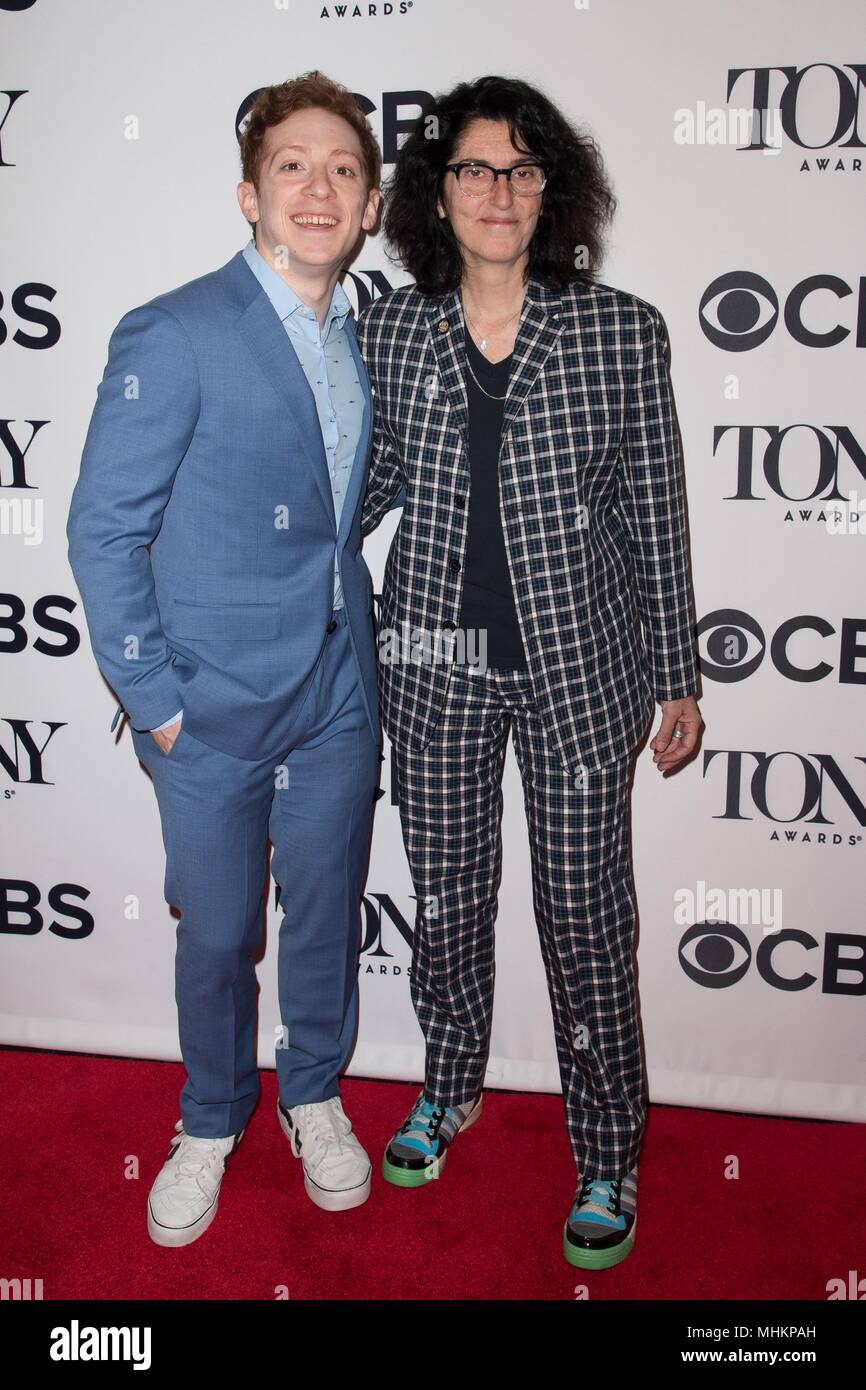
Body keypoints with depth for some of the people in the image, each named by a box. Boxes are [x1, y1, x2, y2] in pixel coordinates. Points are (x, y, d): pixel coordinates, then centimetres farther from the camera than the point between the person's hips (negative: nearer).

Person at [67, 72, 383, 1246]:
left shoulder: (362, 337, 6)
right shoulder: (172, 338, -13)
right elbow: (104, 531, -11)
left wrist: (354, 640, 10)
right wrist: (152, 699, -12)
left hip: (338, 697, 5)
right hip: (214, 708, -4)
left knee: (325, 915, 17)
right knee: (216, 936, 11)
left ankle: (314, 1094, 43)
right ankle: (212, 1122, 38)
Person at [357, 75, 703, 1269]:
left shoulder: (622, 333, -5)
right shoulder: (389, 333, 1)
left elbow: (655, 518, -1)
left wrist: (679, 678, 1)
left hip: (579, 671, -2)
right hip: (436, 668, 3)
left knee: (585, 916, 7)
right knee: (447, 897, 17)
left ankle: (609, 1157, 29)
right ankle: (451, 1089, 43)